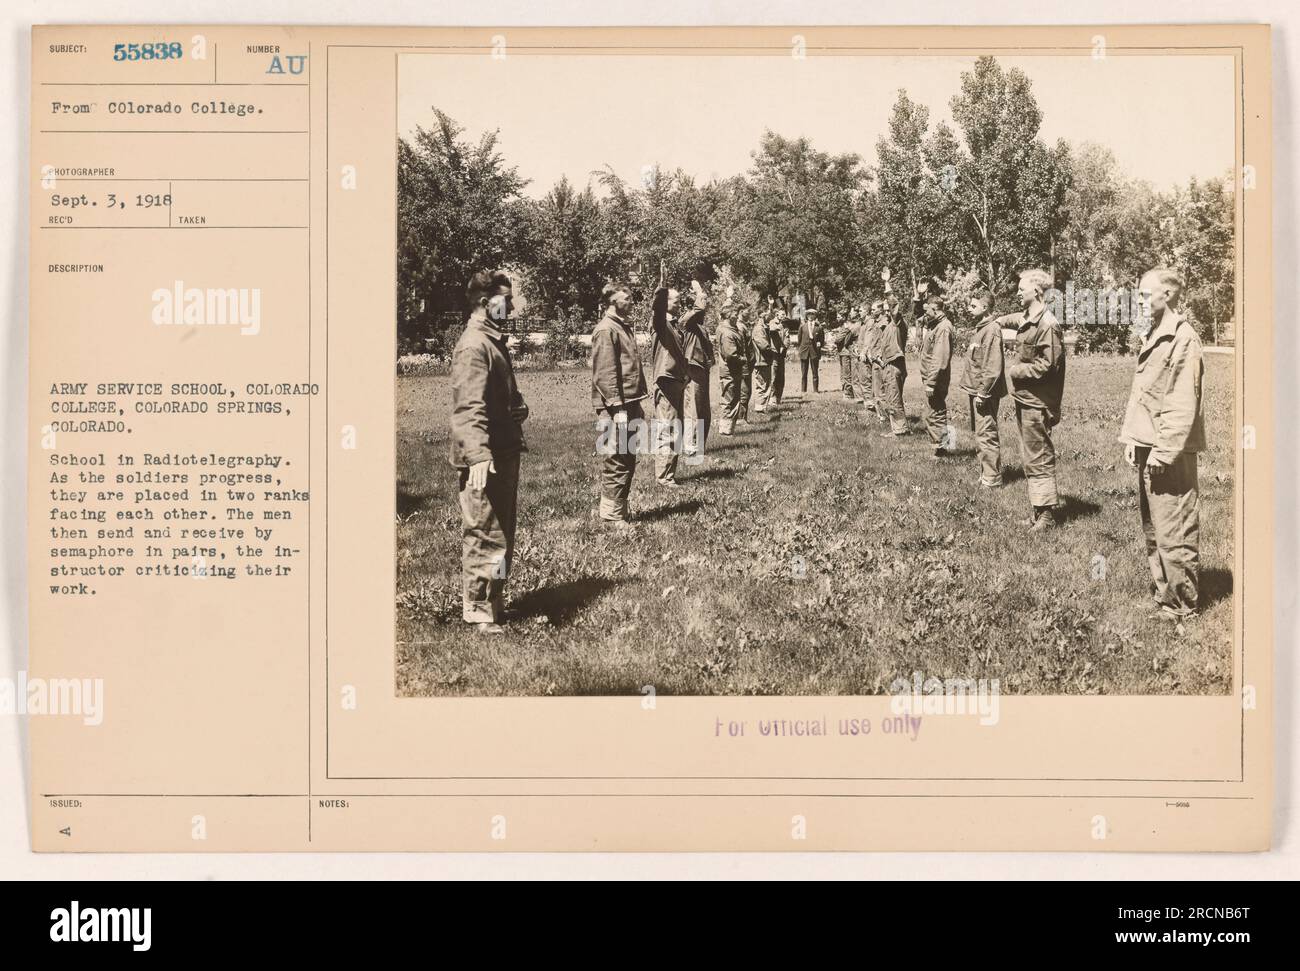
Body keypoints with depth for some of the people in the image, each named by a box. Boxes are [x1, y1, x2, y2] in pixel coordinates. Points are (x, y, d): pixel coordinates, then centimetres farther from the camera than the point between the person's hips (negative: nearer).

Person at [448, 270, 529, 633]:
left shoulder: (494, 341, 16)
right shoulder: (473, 347, -17)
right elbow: (468, 407, -26)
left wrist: (518, 407, 11)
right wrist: (478, 457, -34)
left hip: (505, 454, 10)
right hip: (486, 460, -10)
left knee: (503, 535, 17)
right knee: (484, 536, -4)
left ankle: (494, 605, 28)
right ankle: (478, 613, 5)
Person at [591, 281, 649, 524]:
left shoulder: (624, 327, 19)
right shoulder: (606, 330, -12)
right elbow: (604, 373, -19)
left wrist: (637, 404, 20)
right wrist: (618, 408, -22)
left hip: (629, 403, 10)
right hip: (616, 407, -10)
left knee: (627, 459, 13)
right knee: (617, 461, -6)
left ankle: (620, 510, 20)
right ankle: (613, 515, -1)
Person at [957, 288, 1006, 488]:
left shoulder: (992, 329, -15)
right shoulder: (980, 328, 15)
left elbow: (993, 367, -21)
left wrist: (982, 393, -21)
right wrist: (973, 392, 16)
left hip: (984, 393, -10)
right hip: (975, 391, 10)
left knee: (986, 436, -6)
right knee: (980, 435, 15)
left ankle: (992, 480, -1)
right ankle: (985, 475, 23)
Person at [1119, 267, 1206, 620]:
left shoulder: (1184, 339, -14)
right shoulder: (1152, 336, 14)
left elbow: (1183, 404, -18)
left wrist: (1164, 449, -20)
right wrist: (1131, 437, 8)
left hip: (1169, 452, -9)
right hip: (1147, 447, 9)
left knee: (1174, 532, -2)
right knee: (1152, 528, 17)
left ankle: (1181, 604, 8)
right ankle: (1161, 593, 28)